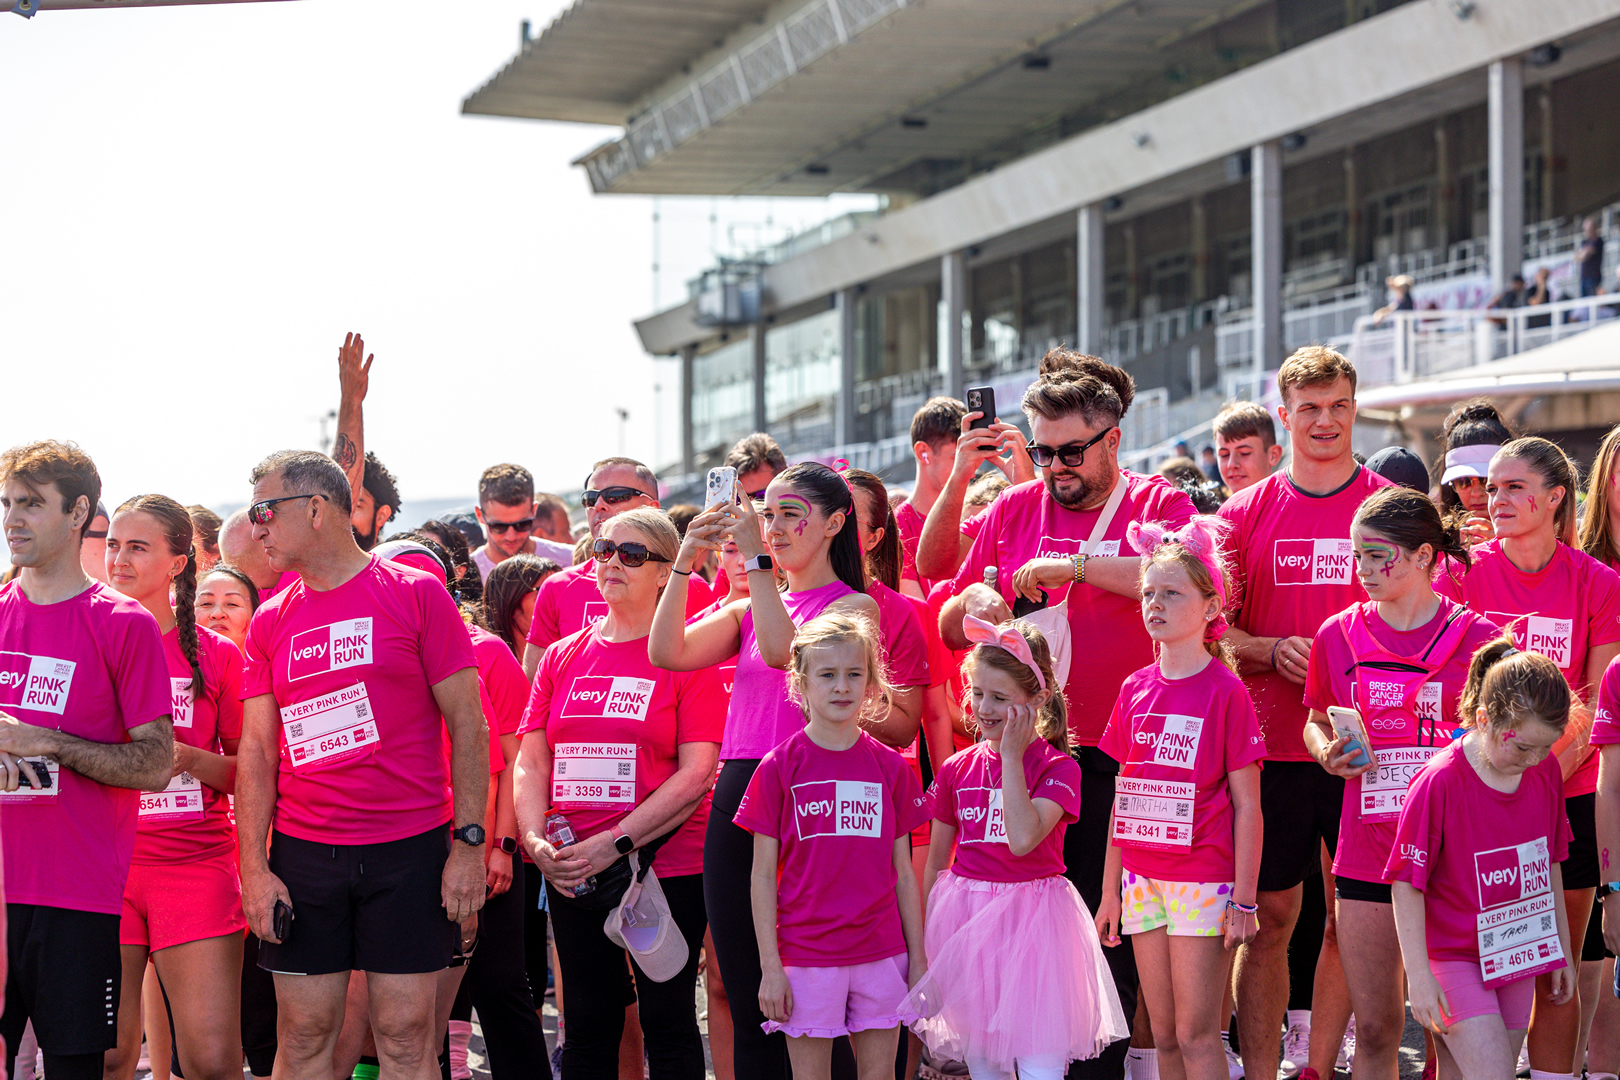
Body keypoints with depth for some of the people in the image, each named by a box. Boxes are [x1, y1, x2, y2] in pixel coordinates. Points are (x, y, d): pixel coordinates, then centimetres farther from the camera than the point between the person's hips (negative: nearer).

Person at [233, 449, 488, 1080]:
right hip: (301, 857, 3)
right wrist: (254, 868, -2)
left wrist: (469, 844, -9)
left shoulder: (415, 594, -2)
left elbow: (467, 723, -3)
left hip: (410, 850, -3)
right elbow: (256, 749, 7)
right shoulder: (270, 622, 9)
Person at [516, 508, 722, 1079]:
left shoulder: (685, 656, -4)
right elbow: (531, 761, 10)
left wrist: (616, 843, -18)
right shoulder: (563, 656, 12)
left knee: (667, 1021, 2)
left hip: (667, 865, -4)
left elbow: (695, 775, -11)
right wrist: (535, 840, -7)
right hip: (570, 874, 4)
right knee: (587, 1025, 9)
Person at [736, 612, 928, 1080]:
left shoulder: (891, 768, 5)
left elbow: (904, 873, 9)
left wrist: (917, 958, 8)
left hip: (881, 953, 2)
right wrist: (770, 966, -5)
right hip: (807, 954, -2)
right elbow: (763, 876, -1)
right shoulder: (779, 768, -3)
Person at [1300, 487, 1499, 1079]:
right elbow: (1316, 722, 20)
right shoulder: (1337, 636, 5)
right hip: (1365, 854, 2)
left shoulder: (1477, 638, -2)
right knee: (1373, 1028, 6)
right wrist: (1328, 752, -1)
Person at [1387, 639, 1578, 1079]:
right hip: (1455, 956, -5)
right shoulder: (1439, 782, -19)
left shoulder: (1546, 771, 0)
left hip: (1517, 956, 6)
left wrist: (1562, 951, 19)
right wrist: (1419, 976, -15)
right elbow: (1406, 883, -14)